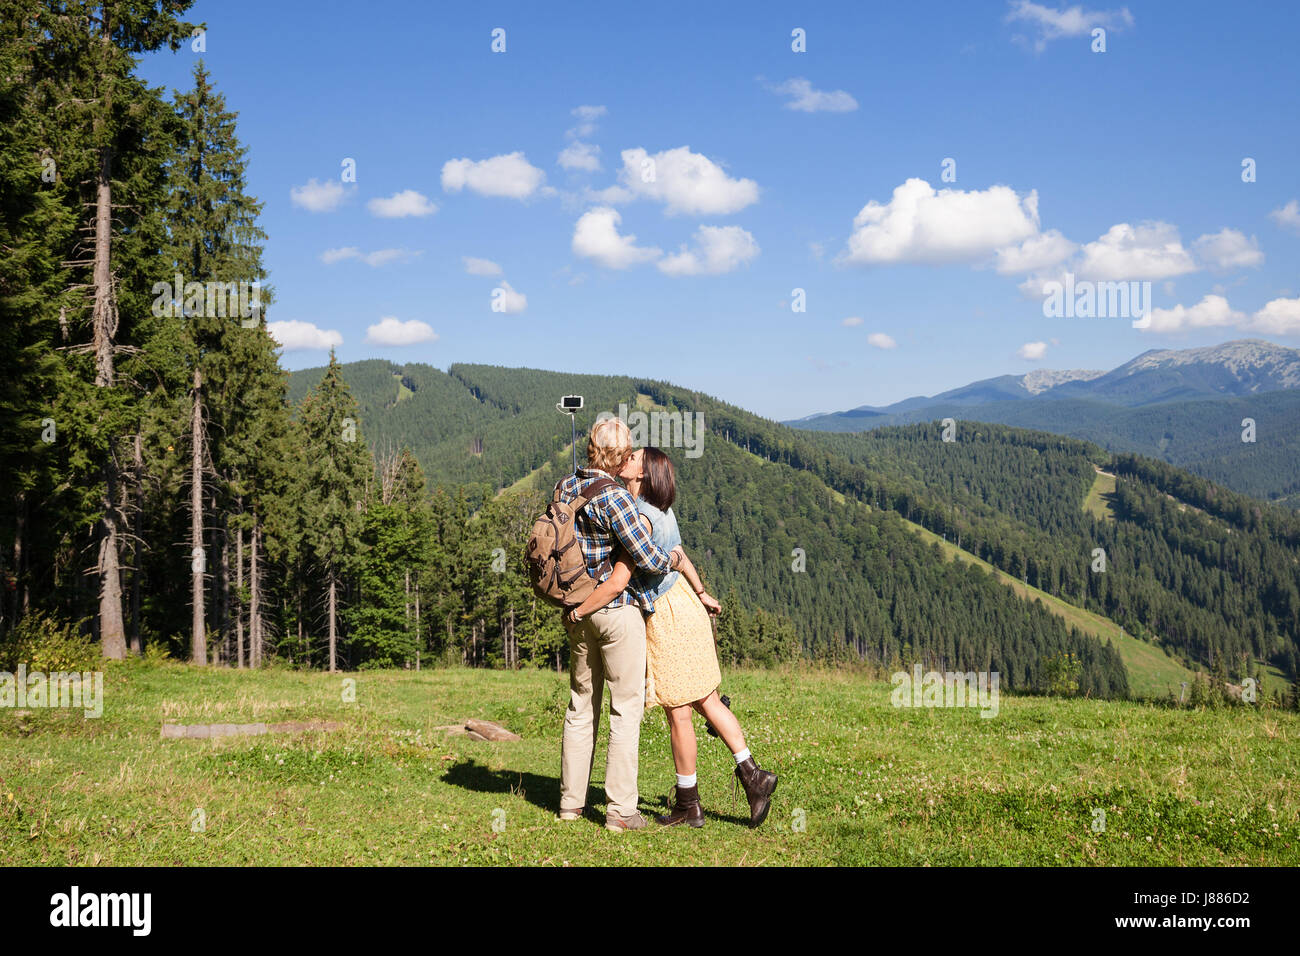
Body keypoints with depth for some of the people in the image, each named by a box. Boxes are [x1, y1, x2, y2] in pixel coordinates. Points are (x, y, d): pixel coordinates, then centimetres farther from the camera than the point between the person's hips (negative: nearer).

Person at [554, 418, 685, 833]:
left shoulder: (564, 488, 3)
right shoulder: (614, 497, -20)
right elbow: (647, 558, -18)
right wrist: (675, 557, 1)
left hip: (577, 609, 7)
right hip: (617, 610, -7)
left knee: (581, 705, 16)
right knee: (626, 708, 2)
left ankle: (571, 801, 24)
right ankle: (620, 810, 4)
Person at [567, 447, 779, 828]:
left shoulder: (639, 517, -22)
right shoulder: (661, 510, 5)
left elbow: (617, 583, -25)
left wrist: (577, 612, -12)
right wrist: (702, 594, 33)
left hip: (666, 618, -8)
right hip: (684, 605, 8)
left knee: (678, 712, 4)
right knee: (706, 700, 14)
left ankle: (688, 803, 16)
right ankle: (751, 773, 14)